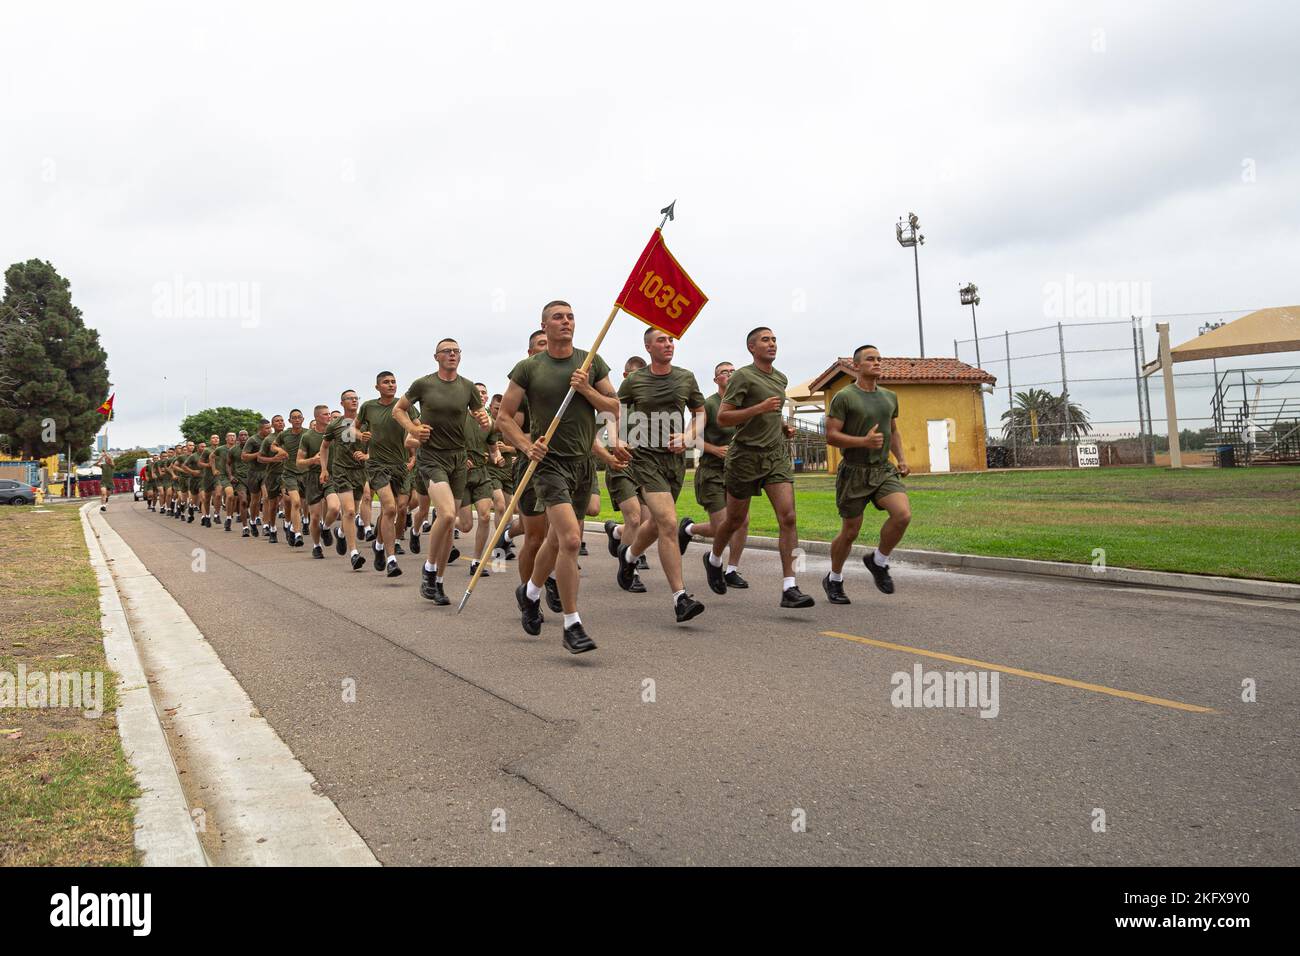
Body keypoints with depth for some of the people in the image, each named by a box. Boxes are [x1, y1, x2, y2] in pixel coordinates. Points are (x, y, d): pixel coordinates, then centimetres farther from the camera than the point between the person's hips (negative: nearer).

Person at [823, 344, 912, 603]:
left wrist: (901, 459, 8)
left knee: (903, 514, -20)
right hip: (854, 473, -4)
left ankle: (878, 561, 4)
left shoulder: (889, 397, 10)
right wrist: (864, 441, -24)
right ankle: (834, 580, 28)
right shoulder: (844, 397, -8)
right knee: (850, 532, 4)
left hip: (883, 471, 4)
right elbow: (831, 436, -12)